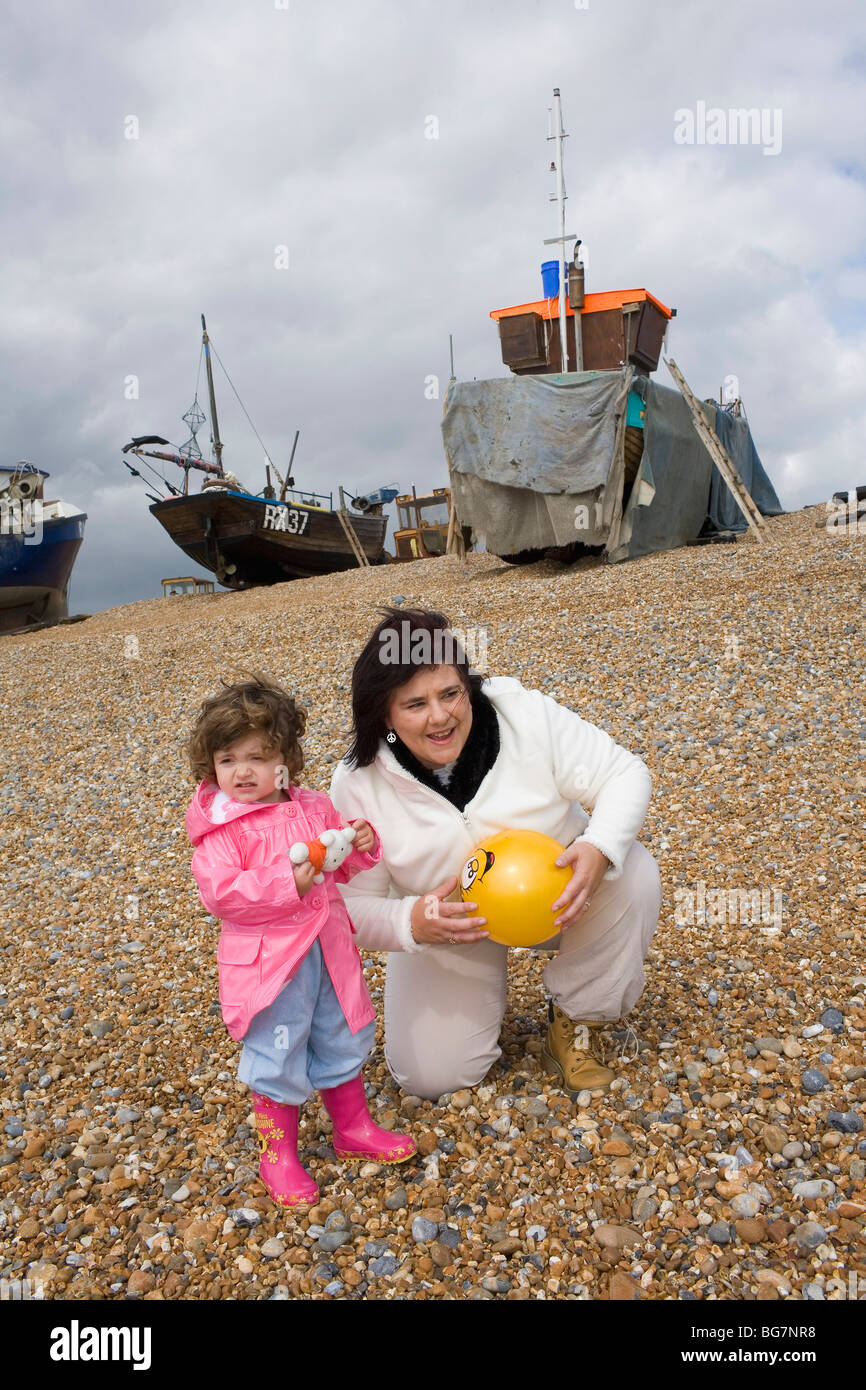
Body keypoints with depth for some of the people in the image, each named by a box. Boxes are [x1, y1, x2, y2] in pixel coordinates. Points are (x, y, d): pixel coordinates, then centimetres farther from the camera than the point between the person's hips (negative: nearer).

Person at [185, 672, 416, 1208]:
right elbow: (219, 891, -22)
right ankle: (278, 1154, 29)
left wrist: (362, 846, -8)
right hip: (267, 959, -5)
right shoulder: (222, 825, -13)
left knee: (343, 1042, 20)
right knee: (278, 1058, 6)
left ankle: (354, 1128, 41)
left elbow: (342, 868, 14)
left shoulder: (315, 808, 3)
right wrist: (286, 882, -30)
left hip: (328, 950, 5)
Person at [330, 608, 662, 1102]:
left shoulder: (525, 714, -23)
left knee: (633, 872, -27)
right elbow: (353, 908, -13)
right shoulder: (359, 785, -20)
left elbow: (625, 774, -18)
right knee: (432, 1076, -11)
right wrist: (410, 923, -35)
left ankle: (576, 1017, -4)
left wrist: (600, 847, -38)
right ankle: (482, 983, 21)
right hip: (447, 929, 0)